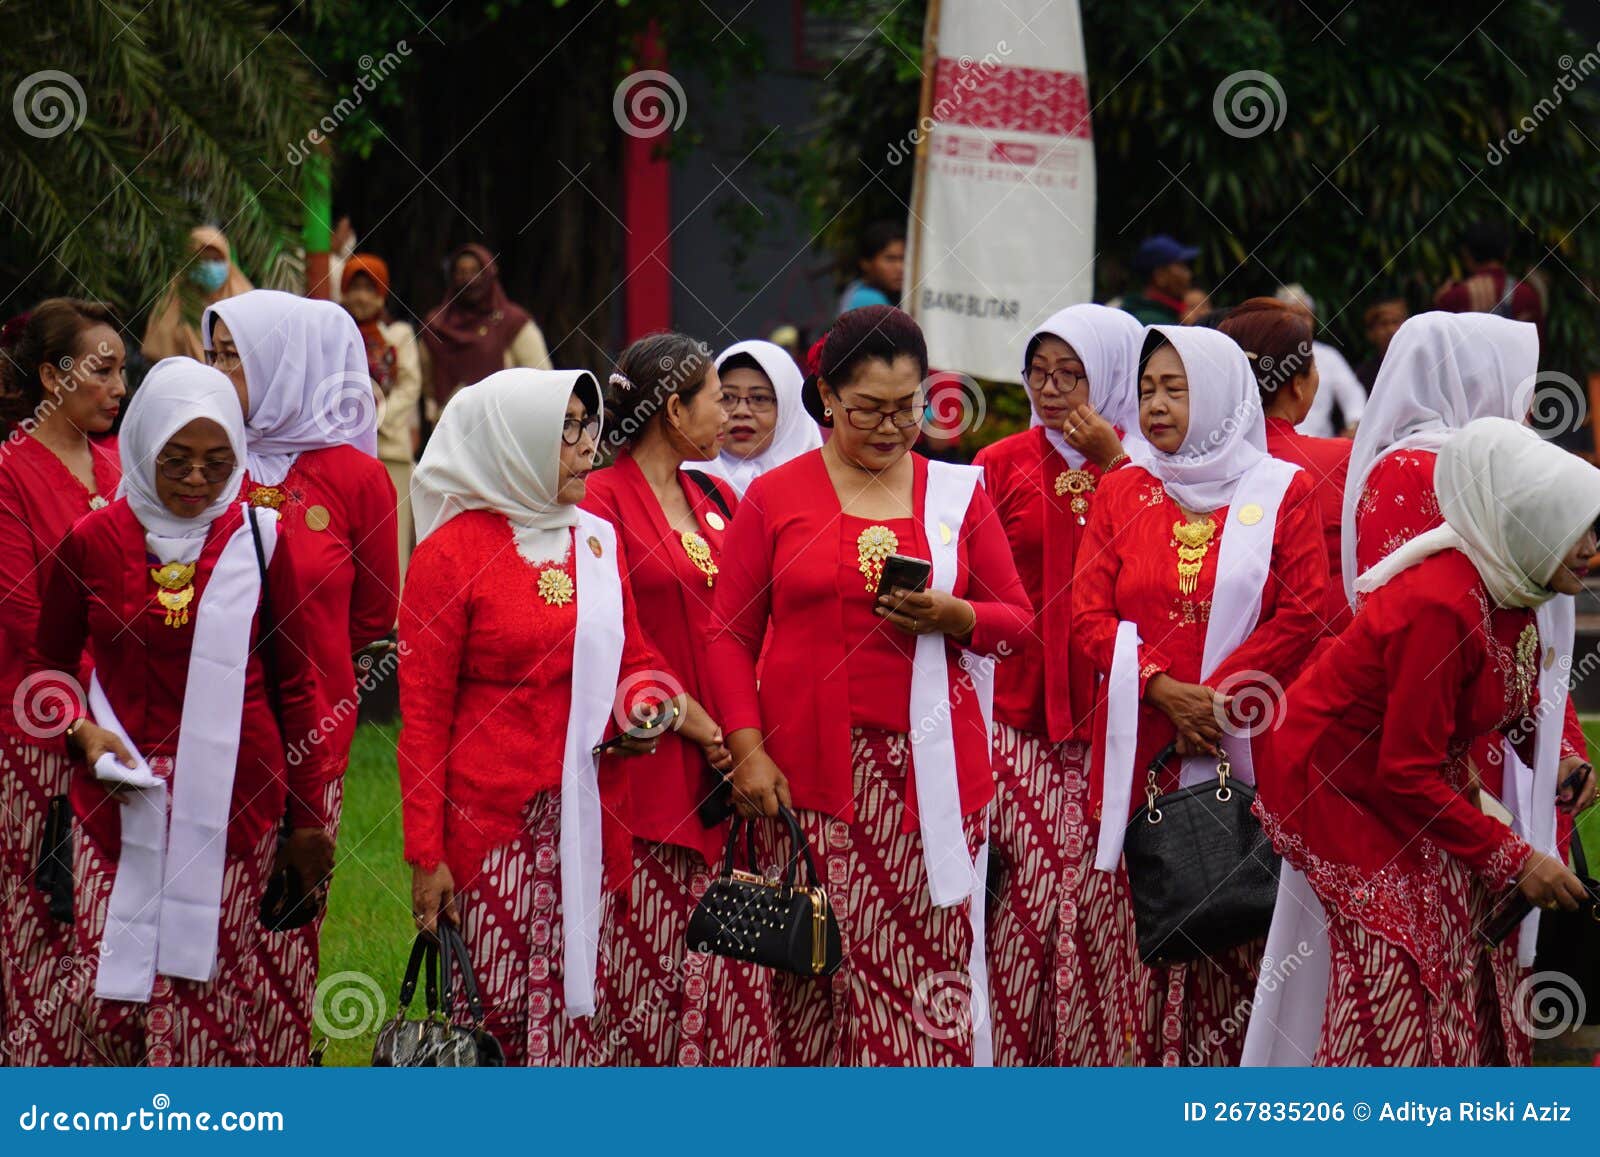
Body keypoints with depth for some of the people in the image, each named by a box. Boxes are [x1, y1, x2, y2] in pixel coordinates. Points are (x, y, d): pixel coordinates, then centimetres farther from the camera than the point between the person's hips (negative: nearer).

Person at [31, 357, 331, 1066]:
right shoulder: (92, 543, 2)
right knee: (109, 992, -6)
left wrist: (307, 817, 8)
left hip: (231, 796, 0)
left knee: (209, 989, -4)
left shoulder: (258, 541, 2)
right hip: (121, 798, 1)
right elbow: (48, 664, 15)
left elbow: (294, 686, 8)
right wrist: (81, 732, -6)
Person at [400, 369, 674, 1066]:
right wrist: (426, 853, -9)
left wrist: (647, 713, 3)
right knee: (496, 1012, -6)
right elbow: (423, 715, -4)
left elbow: (632, 657, 28)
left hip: (587, 820, 5)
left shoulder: (597, 542, 13)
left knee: (576, 1007, 2)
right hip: (489, 818, -5)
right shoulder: (451, 554, -4)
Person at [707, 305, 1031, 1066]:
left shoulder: (957, 495, 11)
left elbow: (1016, 620, 12)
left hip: (930, 765, 1)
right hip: (811, 767, -1)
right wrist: (747, 749, -6)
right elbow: (731, 634, 5)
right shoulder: (774, 498, 7)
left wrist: (952, 617, -9)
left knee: (929, 962, -5)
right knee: (814, 971, -3)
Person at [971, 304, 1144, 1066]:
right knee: (1022, 896, -8)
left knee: (1098, 902, -3)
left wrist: (1112, 462, -8)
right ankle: (1001, 1061, -4)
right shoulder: (1003, 465, 10)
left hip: (1108, 718, 0)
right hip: (1017, 717, 0)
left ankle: (1091, 1062, 2)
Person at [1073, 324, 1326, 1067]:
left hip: (1245, 751, -2)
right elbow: (1089, 616, 5)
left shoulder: (1281, 491, 5)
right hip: (1140, 749, 2)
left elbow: (1301, 616, -1)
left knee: (1243, 937, -6)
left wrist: (1214, 699, -9)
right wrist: (1164, 689, -11)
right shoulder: (1122, 492, 12)